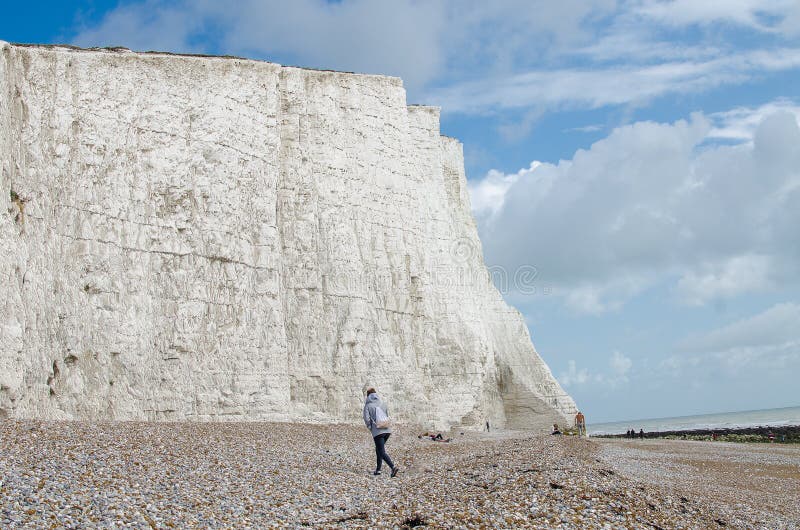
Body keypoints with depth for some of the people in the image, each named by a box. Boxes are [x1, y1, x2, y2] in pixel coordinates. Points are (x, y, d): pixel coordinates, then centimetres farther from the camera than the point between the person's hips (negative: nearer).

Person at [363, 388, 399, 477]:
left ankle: (393, 467, -24)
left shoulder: (368, 406, -1)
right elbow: (388, 416, 13)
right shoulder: (383, 404, 12)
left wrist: (371, 429, 7)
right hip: (387, 430, 6)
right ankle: (378, 469, 24)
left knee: (382, 452, -6)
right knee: (379, 450, 23)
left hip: (377, 432, -6)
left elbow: (367, 419, -7)